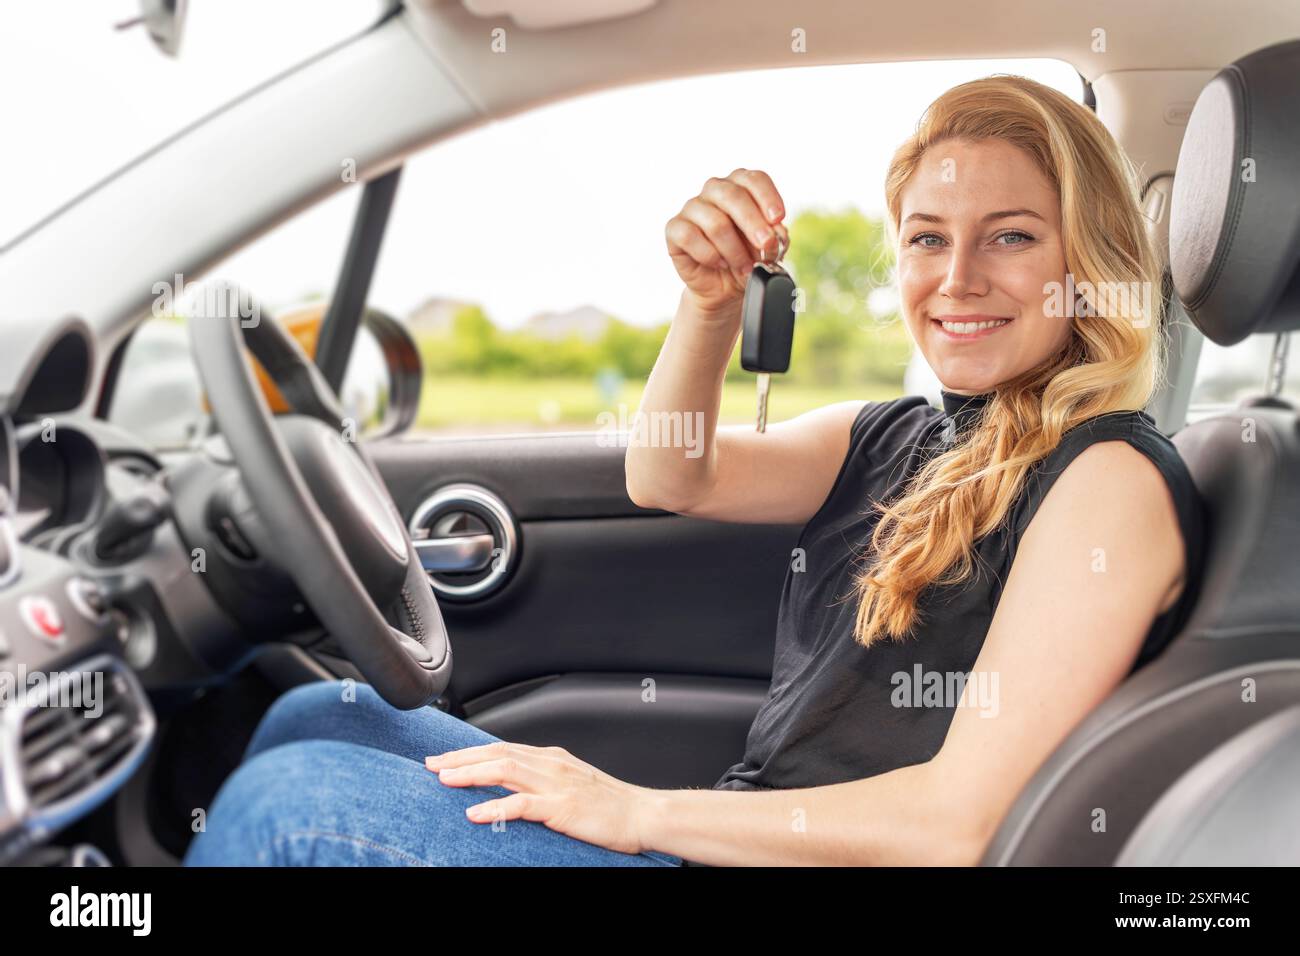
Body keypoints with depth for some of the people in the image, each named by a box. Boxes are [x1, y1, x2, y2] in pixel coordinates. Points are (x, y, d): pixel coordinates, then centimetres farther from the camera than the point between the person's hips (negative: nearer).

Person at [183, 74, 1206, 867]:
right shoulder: (904, 438, 12)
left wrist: (642, 812, -17)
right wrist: (713, 301, -11)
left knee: (290, 803, -14)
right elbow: (671, 478, 6)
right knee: (317, 718, 9)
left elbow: (964, 818, -22)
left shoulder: (1110, 476, -14)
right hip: (738, 832, 8)